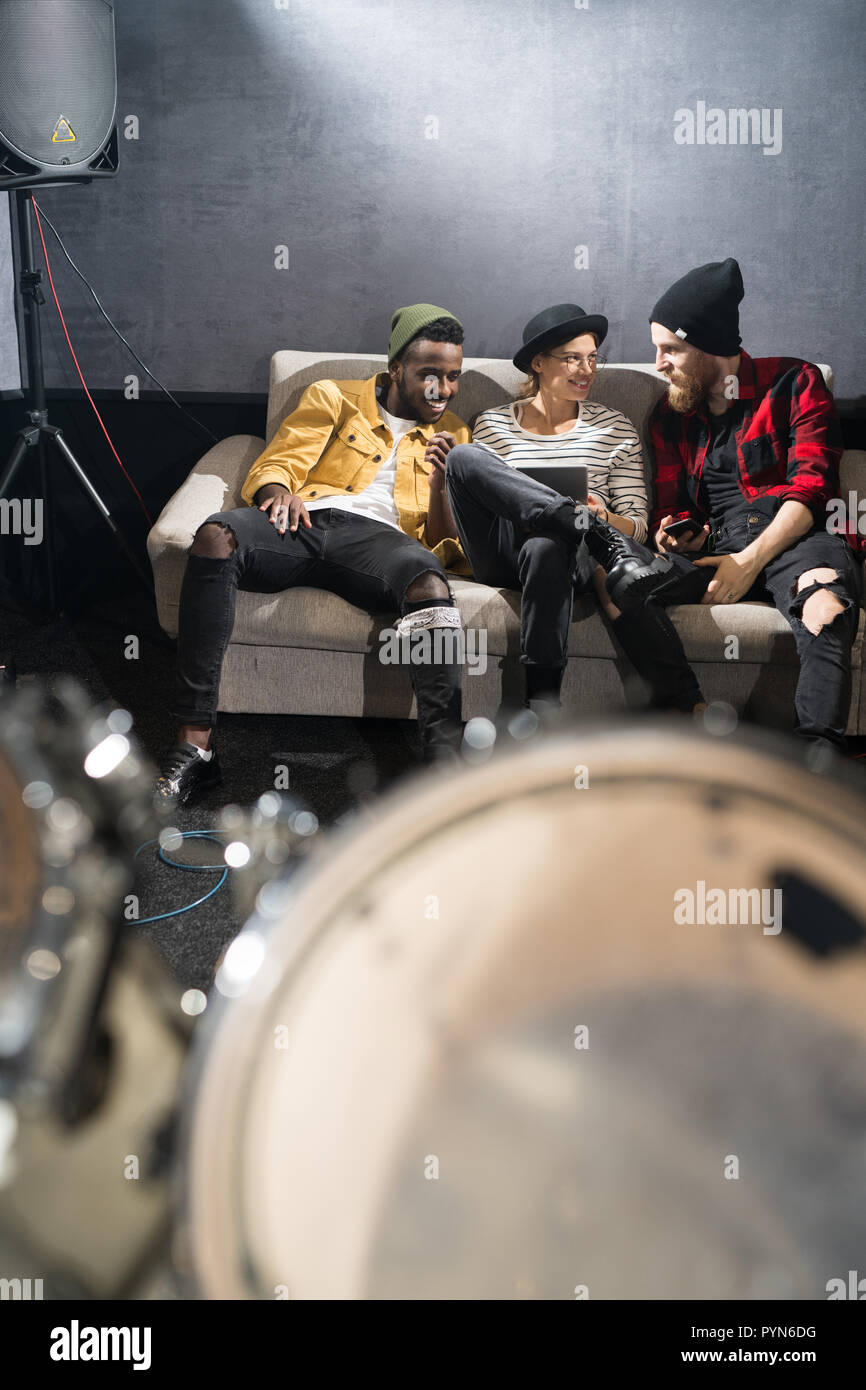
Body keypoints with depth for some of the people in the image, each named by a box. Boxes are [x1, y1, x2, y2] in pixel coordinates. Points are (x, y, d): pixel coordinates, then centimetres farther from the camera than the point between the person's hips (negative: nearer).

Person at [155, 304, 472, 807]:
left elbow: (446, 551, 20)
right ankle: (195, 746, -35)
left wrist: (440, 489, 0)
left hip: (376, 536, 0)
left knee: (428, 578, -38)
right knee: (215, 535, -34)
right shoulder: (334, 399, 24)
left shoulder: (454, 436, 28)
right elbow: (272, 467, 13)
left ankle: (446, 761, -46)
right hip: (306, 521, 0)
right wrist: (279, 491, -11)